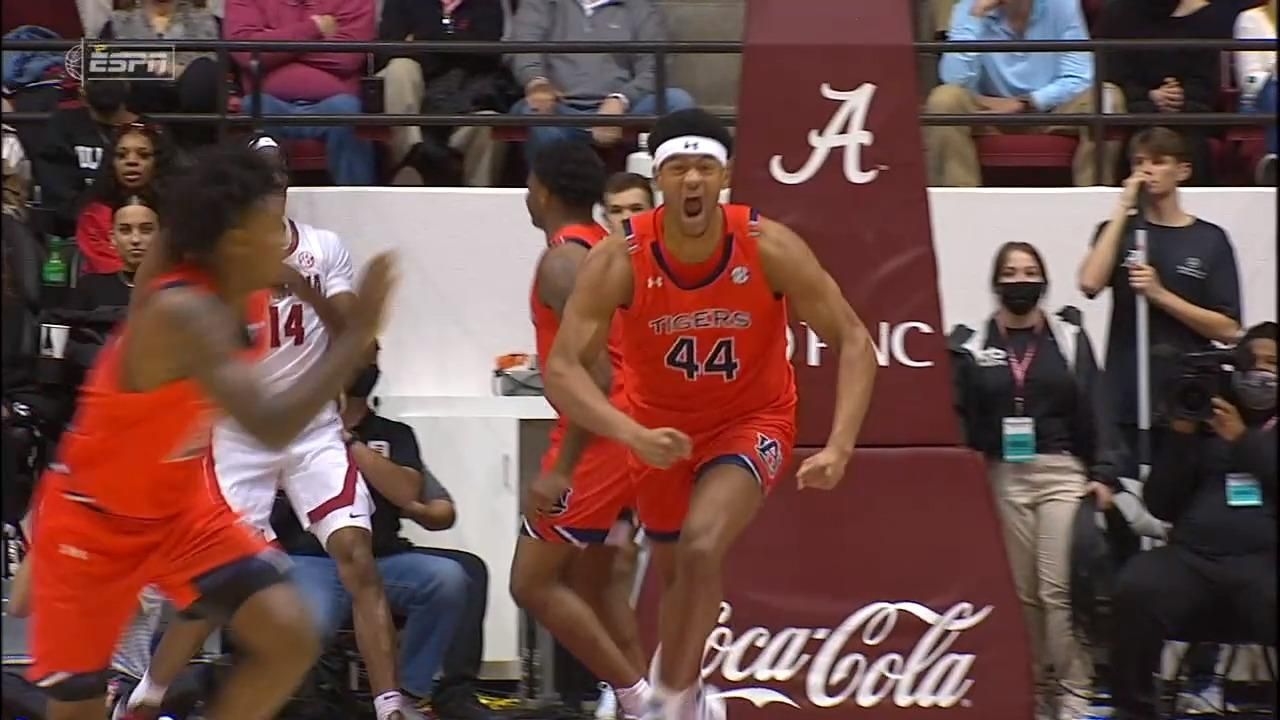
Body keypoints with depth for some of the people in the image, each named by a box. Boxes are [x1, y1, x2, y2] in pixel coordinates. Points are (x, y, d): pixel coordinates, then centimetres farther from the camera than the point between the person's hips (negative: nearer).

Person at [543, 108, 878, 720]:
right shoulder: (617, 260, -24)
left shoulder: (770, 248, -24)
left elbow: (853, 342, -17)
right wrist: (634, 435, -42)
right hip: (660, 427, 2)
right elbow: (563, 368, -26)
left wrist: (839, 447, -30)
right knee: (673, 569, 18)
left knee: (702, 549, -27)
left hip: (752, 421, -2)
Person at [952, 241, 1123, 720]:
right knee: (1023, 591, 6)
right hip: (1004, 478, 2)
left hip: (1063, 473, -1)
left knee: (1058, 589, -8)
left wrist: (1103, 473, -7)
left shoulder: (1069, 340, 5)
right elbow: (963, 417, 4)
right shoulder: (976, 346, 6)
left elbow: (1093, 410, 1)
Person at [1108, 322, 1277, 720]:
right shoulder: (1206, 423, 23)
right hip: (1191, 557, 2)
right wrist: (1182, 436, 6)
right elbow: (1161, 505, 16)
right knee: (1136, 590, -30)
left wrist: (1244, 441, -3)